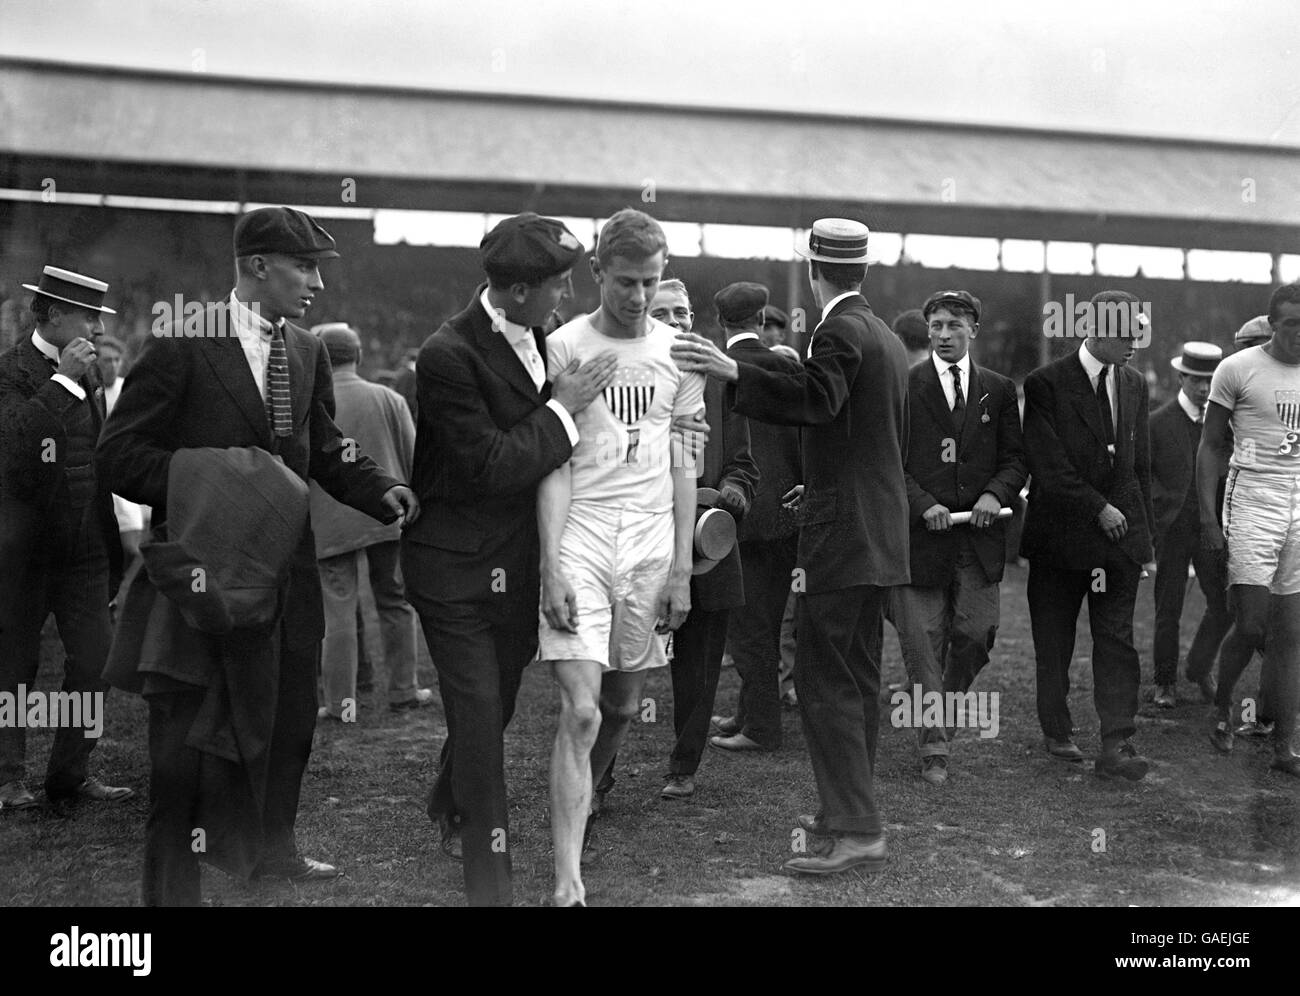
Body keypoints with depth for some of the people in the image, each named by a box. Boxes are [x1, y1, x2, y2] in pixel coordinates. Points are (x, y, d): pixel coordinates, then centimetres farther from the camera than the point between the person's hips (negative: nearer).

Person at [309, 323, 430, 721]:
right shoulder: (389, 398, 1)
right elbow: (413, 459, 2)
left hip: (331, 522, -2)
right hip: (387, 517, 2)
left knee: (339, 610, 2)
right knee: (395, 602, 14)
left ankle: (340, 702, 4)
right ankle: (403, 690, 19)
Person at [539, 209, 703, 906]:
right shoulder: (564, 347, -1)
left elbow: (682, 468, 11)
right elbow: (553, 465, -4)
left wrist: (681, 571, 6)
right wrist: (552, 568, -12)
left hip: (650, 547, 4)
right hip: (578, 542, -3)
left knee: (623, 705, 10)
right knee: (580, 711, -11)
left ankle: (582, 796, 39)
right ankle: (567, 883, -10)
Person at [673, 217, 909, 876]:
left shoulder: (840, 332, -12)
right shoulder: (887, 338, 17)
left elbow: (816, 399, -32)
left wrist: (733, 372, -41)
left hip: (842, 536, -10)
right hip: (878, 531, 10)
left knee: (825, 679, -9)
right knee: (856, 677, 15)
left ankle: (855, 832, -9)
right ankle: (850, 809, 24)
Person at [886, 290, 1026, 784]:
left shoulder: (999, 389, 11)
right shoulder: (903, 385, 2)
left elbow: (1015, 458, 11)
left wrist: (995, 493, -9)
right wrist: (922, 504, -14)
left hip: (979, 534, 2)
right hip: (921, 531, -2)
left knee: (977, 633, -1)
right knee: (924, 642, -2)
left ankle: (941, 706, 28)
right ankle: (933, 749, 6)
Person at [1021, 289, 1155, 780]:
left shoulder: (1134, 385, 9)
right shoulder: (1045, 384, -9)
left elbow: (1140, 463, 15)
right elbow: (1048, 466, -14)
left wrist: (1144, 527, 11)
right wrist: (1098, 508, -16)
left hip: (1120, 533, 3)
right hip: (1060, 533, -3)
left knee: (1118, 639, -3)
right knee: (1053, 642, 9)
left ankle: (1117, 745, -5)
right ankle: (1058, 732, 25)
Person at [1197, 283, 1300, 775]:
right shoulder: (1238, 369, -2)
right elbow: (1212, 446, 1)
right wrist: (1208, 516, -6)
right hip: (1253, 506, -3)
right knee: (1251, 625, -7)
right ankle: (1221, 707, 22)